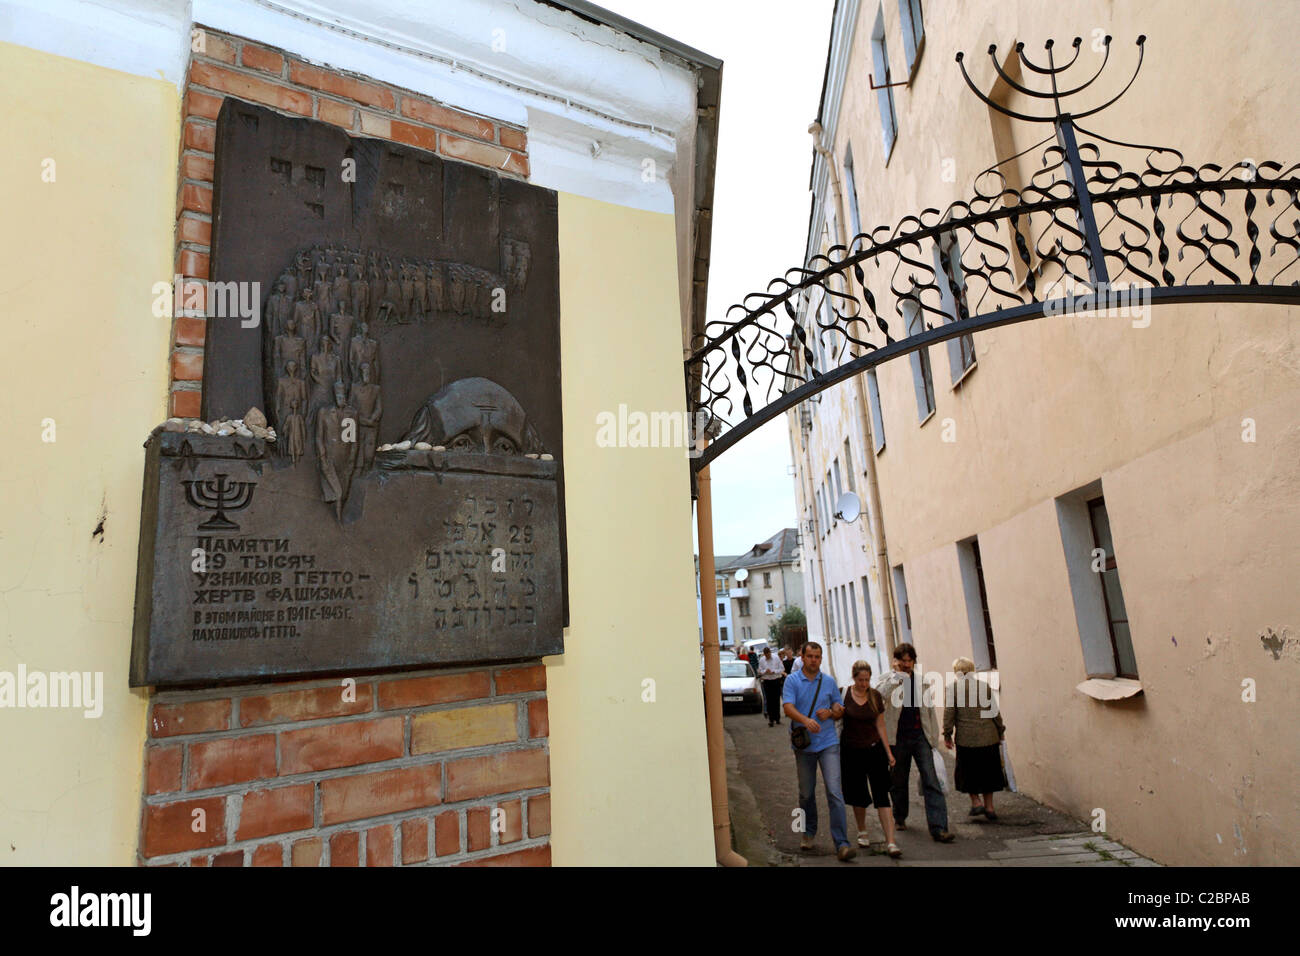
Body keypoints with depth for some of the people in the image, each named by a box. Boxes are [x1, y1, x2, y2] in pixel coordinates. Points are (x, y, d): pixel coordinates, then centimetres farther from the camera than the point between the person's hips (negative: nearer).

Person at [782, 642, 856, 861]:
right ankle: (809, 833, 33)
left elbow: (840, 709, 15)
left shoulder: (829, 682, 7)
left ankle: (841, 843, -7)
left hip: (828, 744, 1)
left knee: (834, 792, -9)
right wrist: (806, 720, -33)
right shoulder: (792, 680, -2)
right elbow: (788, 707, -14)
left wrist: (830, 713, -8)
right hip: (804, 745, -1)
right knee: (806, 793, 12)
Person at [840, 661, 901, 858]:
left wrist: (889, 752, 5)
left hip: (875, 749, 1)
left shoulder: (875, 695, -2)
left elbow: (880, 725, 5)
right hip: (851, 751, -1)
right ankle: (862, 832, 35)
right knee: (858, 795, 12)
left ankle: (890, 842, -5)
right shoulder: (844, 694, -9)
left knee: (881, 795, -6)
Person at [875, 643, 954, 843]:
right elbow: (880, 694, -24)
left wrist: (934, 734, 13)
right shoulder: (889, 679, -1)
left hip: (920, 736, 1)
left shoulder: (922, 681, 8)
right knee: (898, 781, 11)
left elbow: (929, 708, 16)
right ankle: (899, 818, 32)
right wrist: (897, 674, -24)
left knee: (931, 780, -8)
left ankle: (938, 828, -7)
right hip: (898, 738, -1)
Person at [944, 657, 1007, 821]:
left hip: (966, 738, -3)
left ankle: (976, 802, 6)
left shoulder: (952, 687, -5)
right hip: (988, 737, 3)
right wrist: (1000, 731, 17)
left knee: (967, 772, 14)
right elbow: (995, 711, 5)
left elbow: (949, 713, -7)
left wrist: (947, 735, 1)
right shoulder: (984, 685, 2)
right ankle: (989, 807, 20)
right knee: (987, 771, 15)